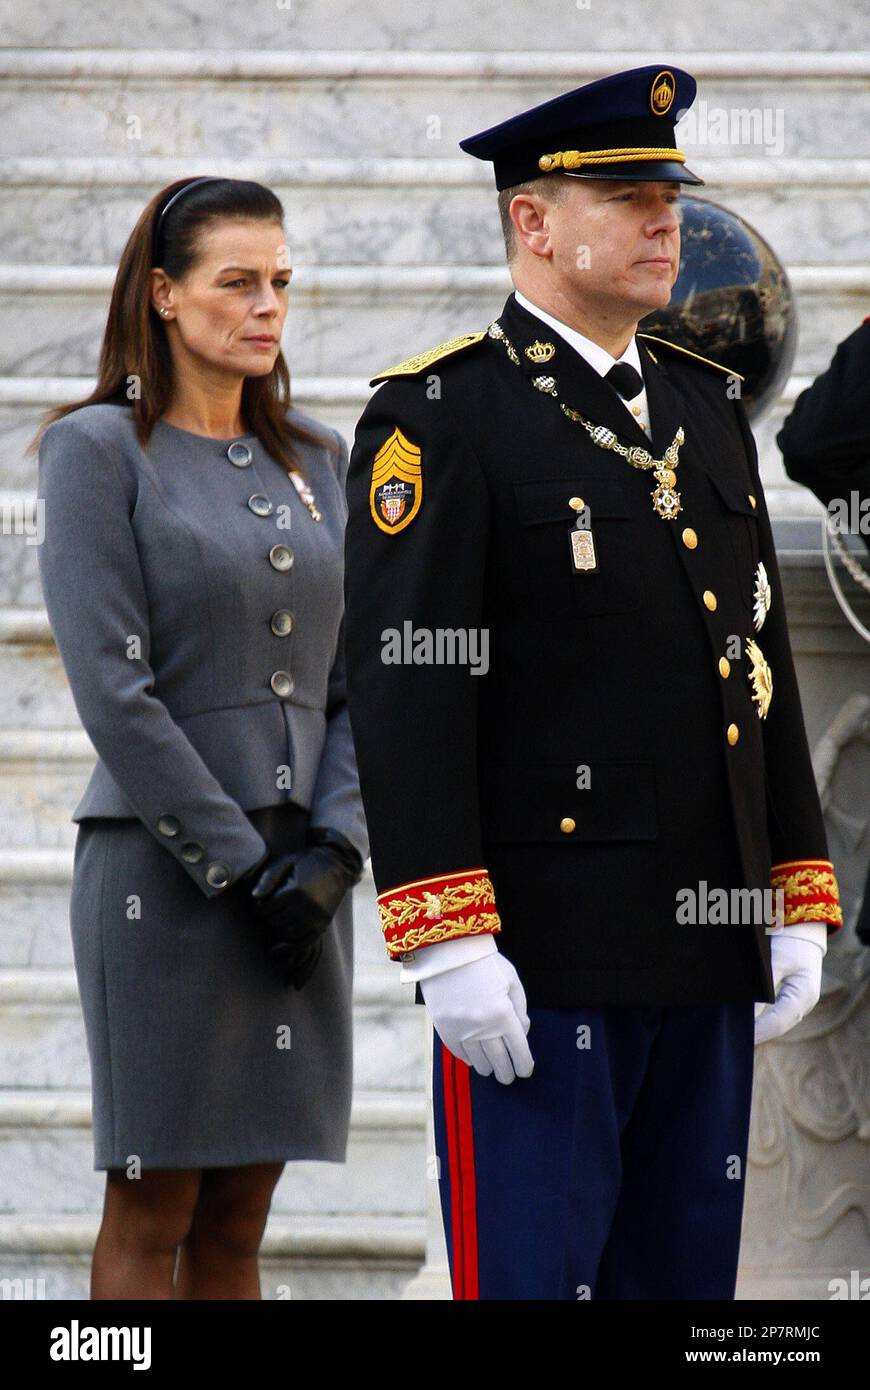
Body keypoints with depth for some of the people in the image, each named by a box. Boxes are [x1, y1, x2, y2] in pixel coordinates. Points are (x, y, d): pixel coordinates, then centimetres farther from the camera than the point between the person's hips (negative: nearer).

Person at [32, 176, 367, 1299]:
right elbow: (112, 689, -11)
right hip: (164, 870, -5)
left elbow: (358, 681, 10)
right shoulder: (98, 450, -4)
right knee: (153, 1218, -3)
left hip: (300, 880, 5)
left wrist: (331, 852, -5)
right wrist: (238, 868, -13)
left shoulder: (314, 463, 13)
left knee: (237, 1223, 8)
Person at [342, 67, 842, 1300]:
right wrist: (448, 943, -20)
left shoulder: (707, 410, 16)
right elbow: (405, 691, -13)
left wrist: (798, 908, 12)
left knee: (685, 1269, 9)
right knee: (531, 1270, -5)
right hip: (543, 955, -7)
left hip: (709, 957, 7)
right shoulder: (440, 419, -7)